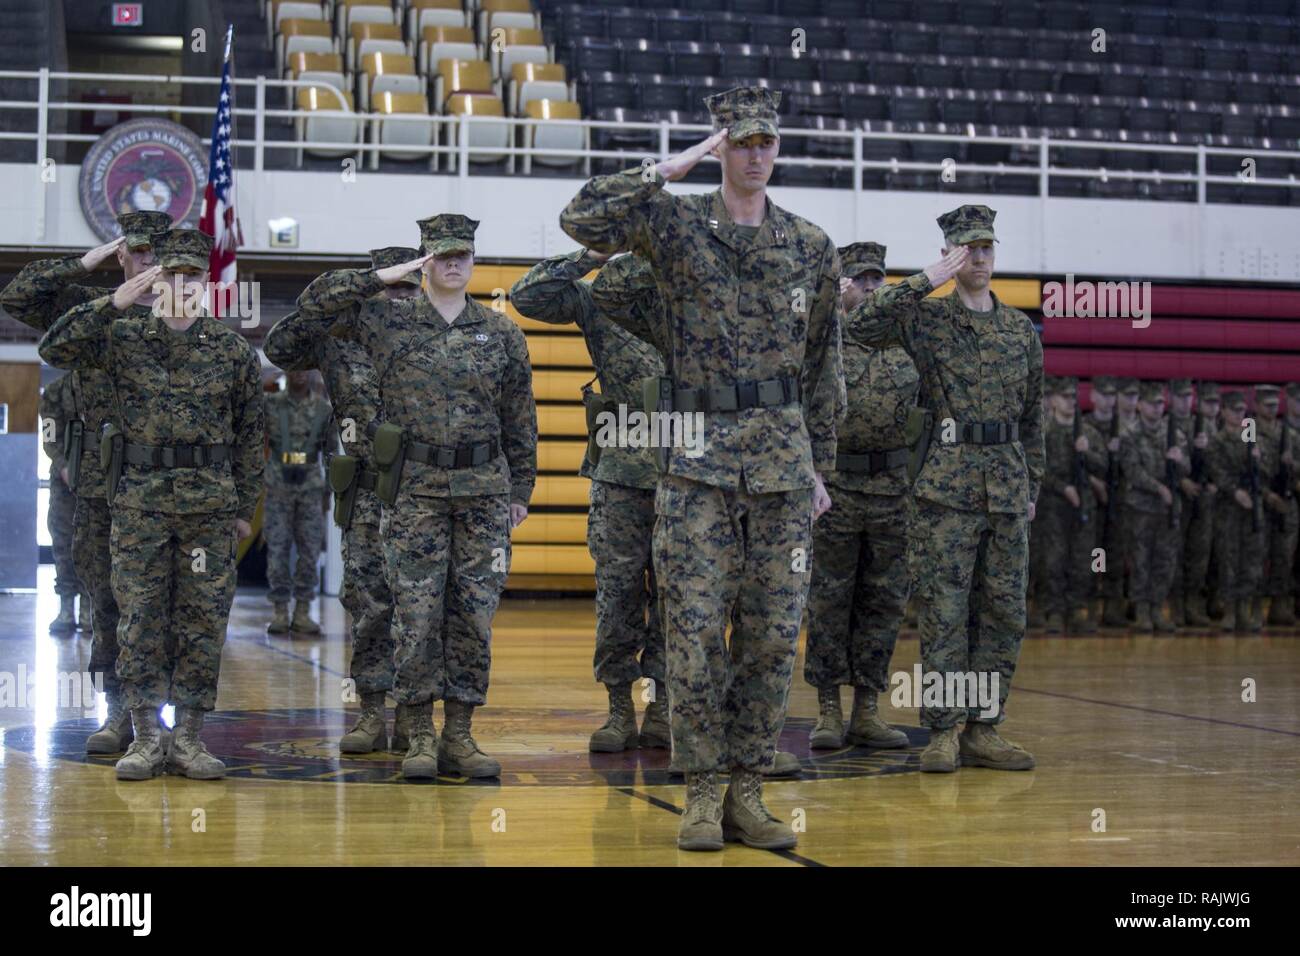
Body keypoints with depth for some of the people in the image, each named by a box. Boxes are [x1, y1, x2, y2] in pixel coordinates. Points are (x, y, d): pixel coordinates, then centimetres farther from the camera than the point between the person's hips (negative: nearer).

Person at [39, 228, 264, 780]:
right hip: (139, 501, 0)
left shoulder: (233, 350, 6)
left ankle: (189, 736, 10)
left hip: (210, 505, 1)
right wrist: (112, 303, -17)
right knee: (140, 620, 1)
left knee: (203, 621, 2)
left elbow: (250, 433, 10)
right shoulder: (123, 337, 4)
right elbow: (55, 350, -9)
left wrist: (246, 507, 7)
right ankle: (145, 738, 7)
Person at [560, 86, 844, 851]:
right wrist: (671, 169, -11)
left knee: (773, 635, 4)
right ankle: (702, 794, 6)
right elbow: (583, 220, -14)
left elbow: (824, 365, 14)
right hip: (698, 457, -3)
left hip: (783, 459, 3)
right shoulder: (676, 223, 2)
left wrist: (820, 466, 12)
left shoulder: (812, 248, 9)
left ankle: (748, 793, 13)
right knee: (696, 631, -4)